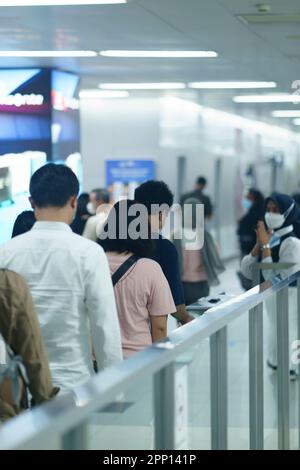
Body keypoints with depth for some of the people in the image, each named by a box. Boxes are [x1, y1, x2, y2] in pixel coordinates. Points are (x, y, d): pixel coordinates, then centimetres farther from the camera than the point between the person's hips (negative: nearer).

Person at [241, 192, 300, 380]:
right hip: (269, 299, 8)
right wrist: (259, 244, -8)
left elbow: (276, 279, -24)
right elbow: (247, 272, 2)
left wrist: (266, 246, -21)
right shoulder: (270, 238, 6)